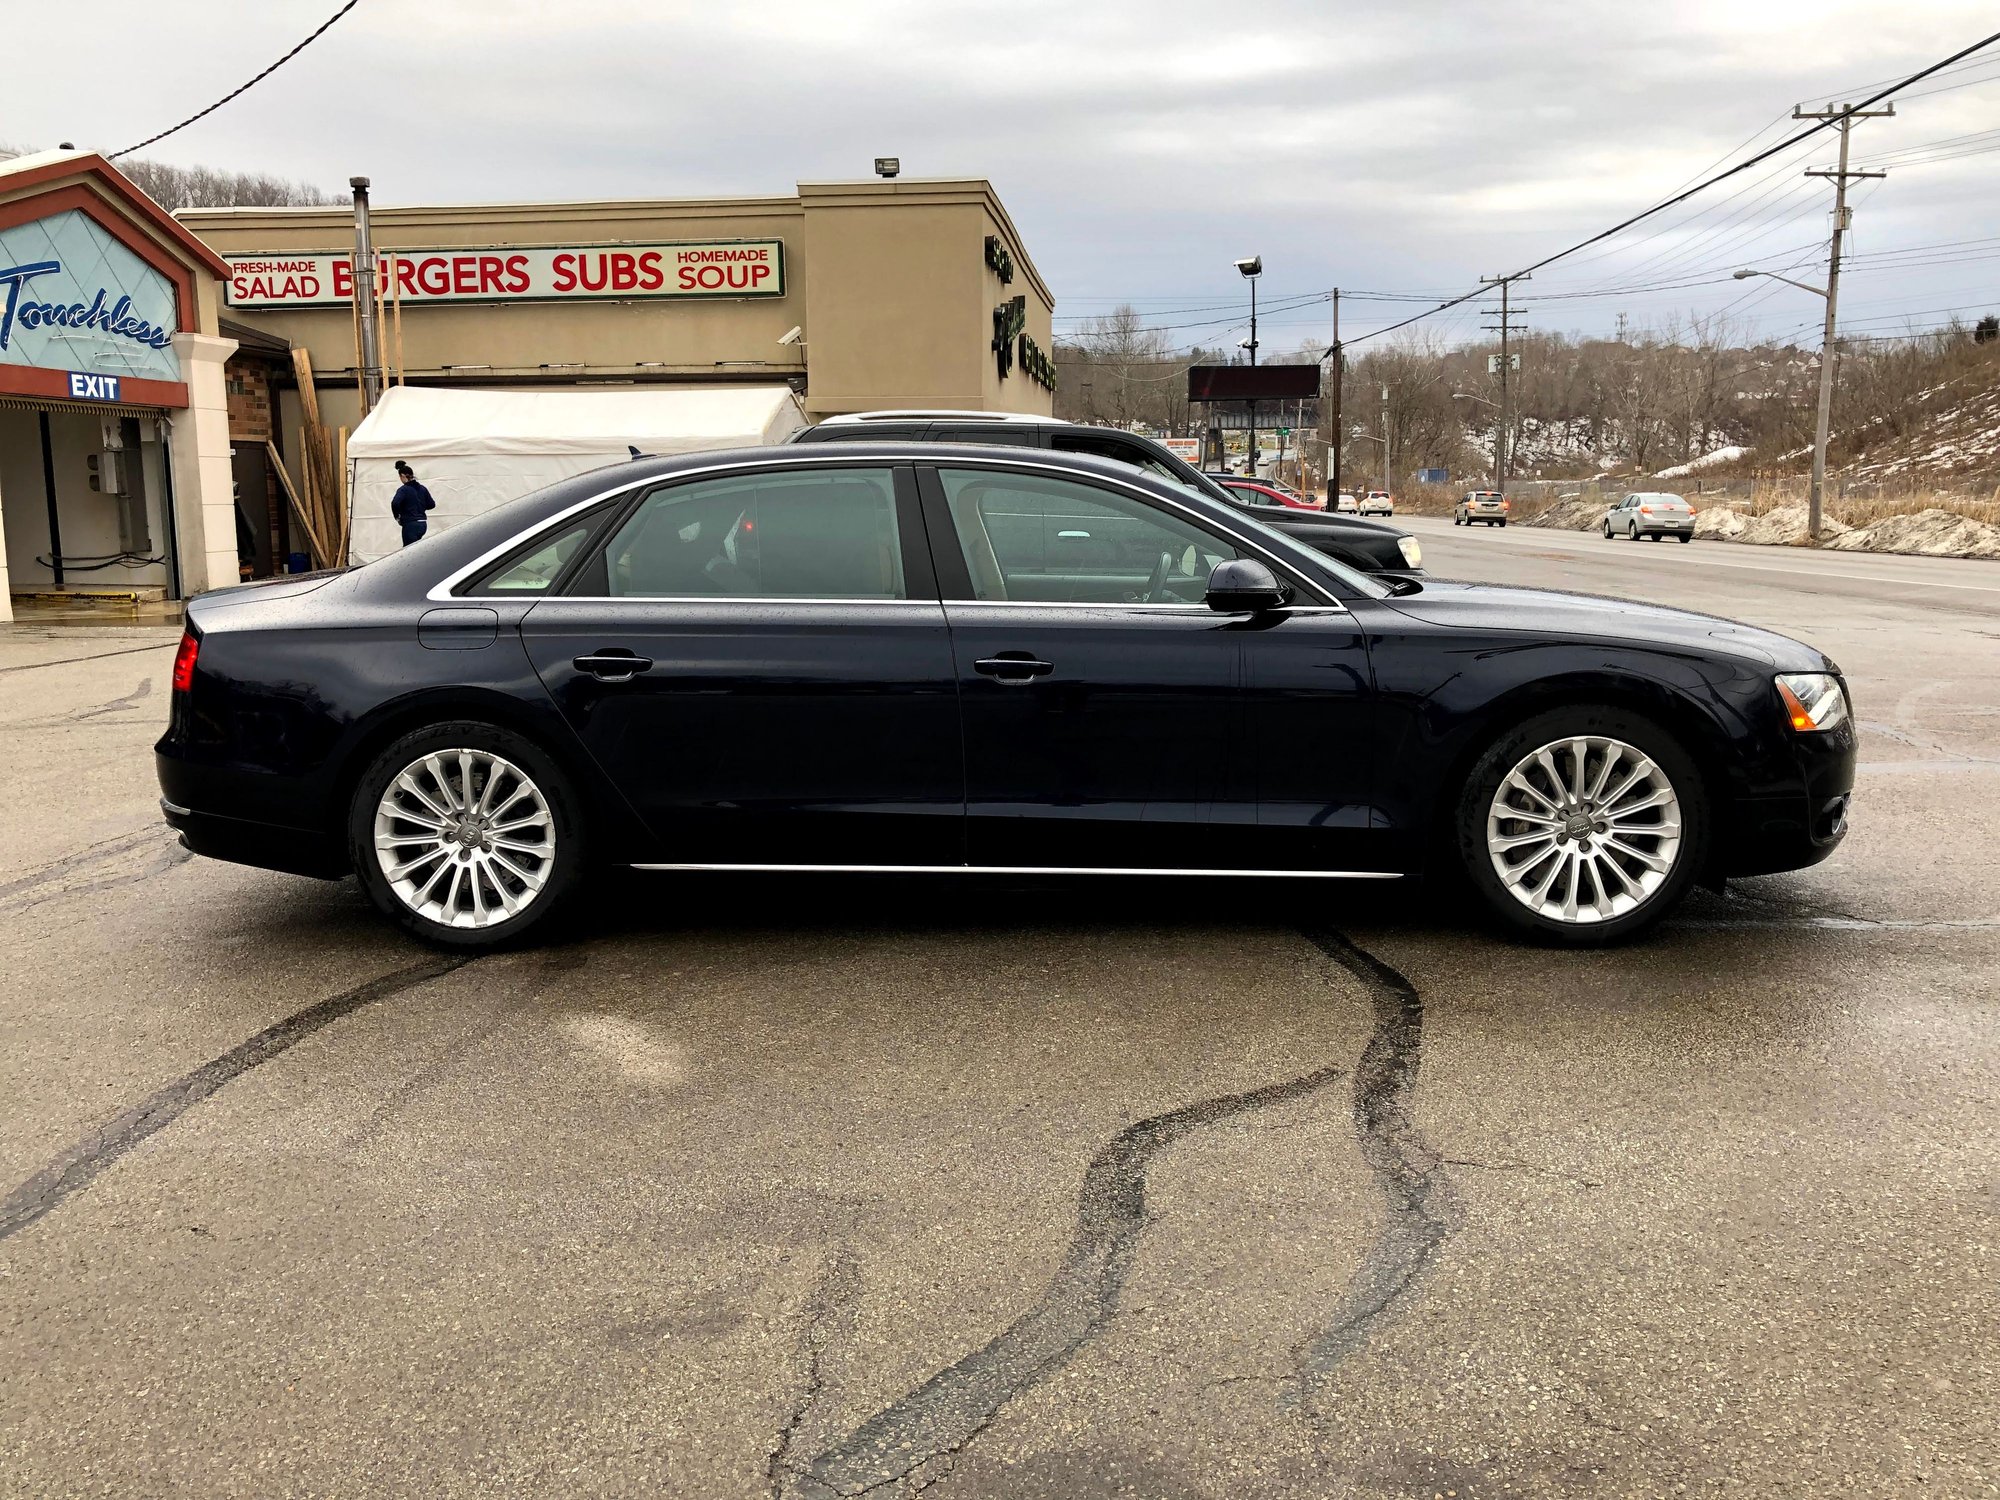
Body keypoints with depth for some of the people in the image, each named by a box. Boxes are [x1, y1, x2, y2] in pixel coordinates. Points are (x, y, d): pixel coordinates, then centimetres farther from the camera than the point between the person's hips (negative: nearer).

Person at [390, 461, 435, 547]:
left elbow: (395, 504, -24)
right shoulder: (422, 488, 8)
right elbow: (432, 504, 13)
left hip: (410, 525, -7)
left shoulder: (403, 490, -11)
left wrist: (397, 517, -9)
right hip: (423, 524, 7)